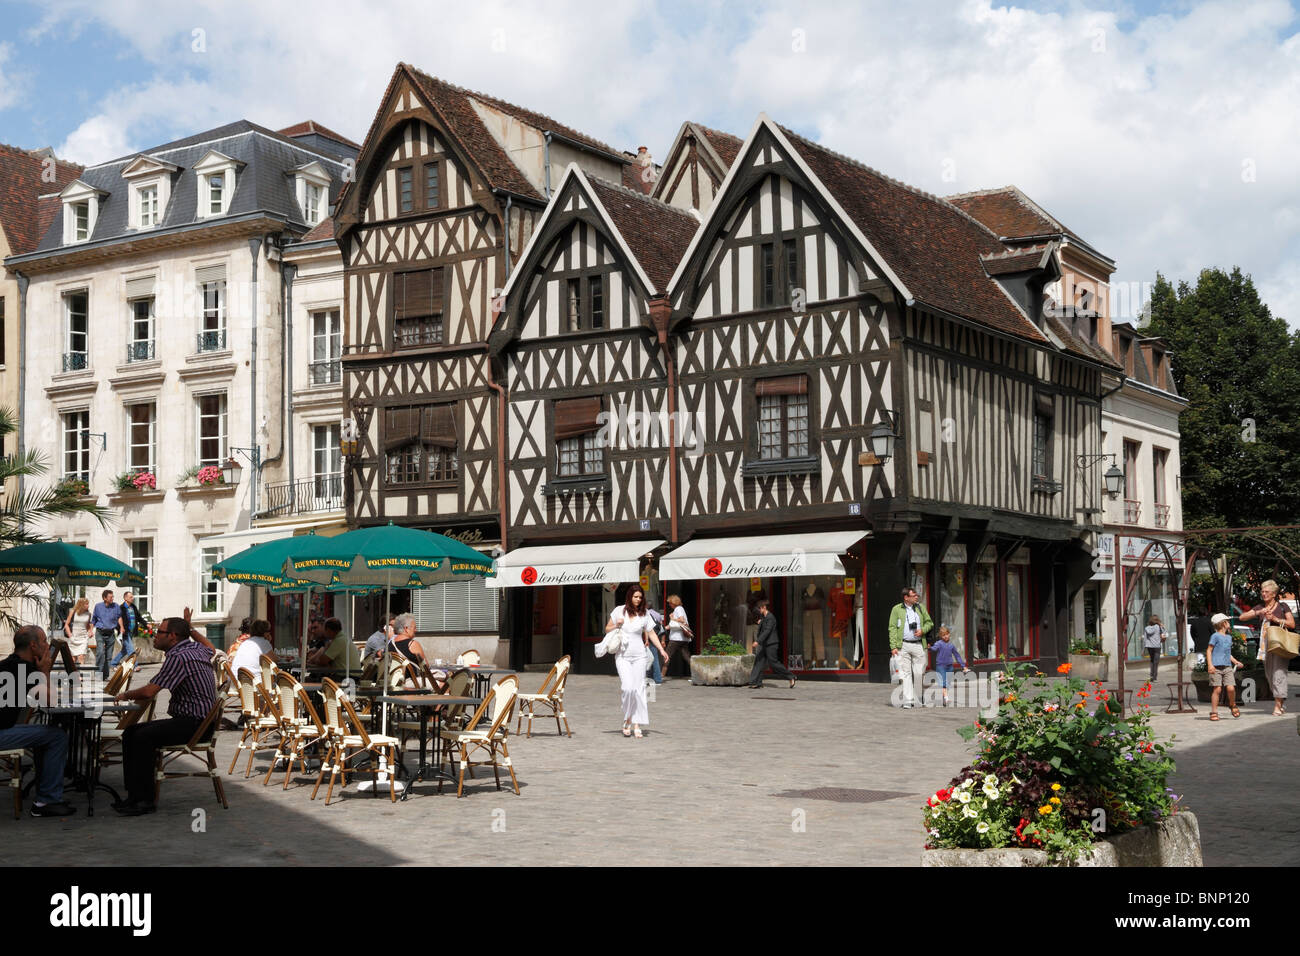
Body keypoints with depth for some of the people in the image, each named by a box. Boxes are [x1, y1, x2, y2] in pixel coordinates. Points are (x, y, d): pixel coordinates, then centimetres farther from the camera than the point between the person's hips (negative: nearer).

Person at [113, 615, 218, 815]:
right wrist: (189, 628, 40)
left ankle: (145, 800, -21)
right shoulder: (197, 648, 12)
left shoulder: (178, 657, -17)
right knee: (130, 733, 5)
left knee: (144, 736, -27)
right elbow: (211, 648, 40)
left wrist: (126, 695, -1)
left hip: (195, 724, -11)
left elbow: (149, 692, -20)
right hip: (193, 721, 11)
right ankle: (134, 795, 2)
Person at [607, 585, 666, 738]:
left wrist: (662, 650, -1)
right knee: (628, 687, -16)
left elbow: (651, 634, 9)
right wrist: (617, 625, -9)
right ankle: (627, 720, 4)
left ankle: (637, 725, 4)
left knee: (639, 689, -2)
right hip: (622, 656, -2)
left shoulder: (644, 615, 5)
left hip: (639, 656, 2)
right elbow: (607, 629, 11)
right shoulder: (619, 611, 2)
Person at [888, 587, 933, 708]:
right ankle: (908, 701, -3)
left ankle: (917, 700, 13)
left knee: (919, 673, 1)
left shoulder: (921, 607, 11)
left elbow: (929, 622, 20)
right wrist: (893, 646, -7)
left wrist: (922, 630, -2)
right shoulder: (897, 609, 3)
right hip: (903, 645, -2)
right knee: (905, 673, -4)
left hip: (918, 645, 2)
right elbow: (892, 628, 1)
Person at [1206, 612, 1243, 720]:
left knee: (1231, 688, -9)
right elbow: (1209, 650, -4)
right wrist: (1210, 664, -13)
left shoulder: (1229, 637, 21)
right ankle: (1214, 712, 2)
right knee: (1217, 689, -7)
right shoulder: (1215, 636, -1)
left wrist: (1236, 661, 18)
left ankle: (1232, 705, 18)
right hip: (1216, 667, -5)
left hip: (1227, 667, 5)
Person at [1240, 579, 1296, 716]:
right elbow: (1242, 617, 6)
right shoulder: (1260, 607, 13)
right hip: (1265, 645, 5)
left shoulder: (1282, 607, 4)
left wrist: (1275, 618, -11)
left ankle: (1278, 705, -15)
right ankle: (1282, 705, 18)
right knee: (1269, 674, 5)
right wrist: (1258, 613, -7)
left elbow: (1292, 624, -2)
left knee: (1279, 672, -13)